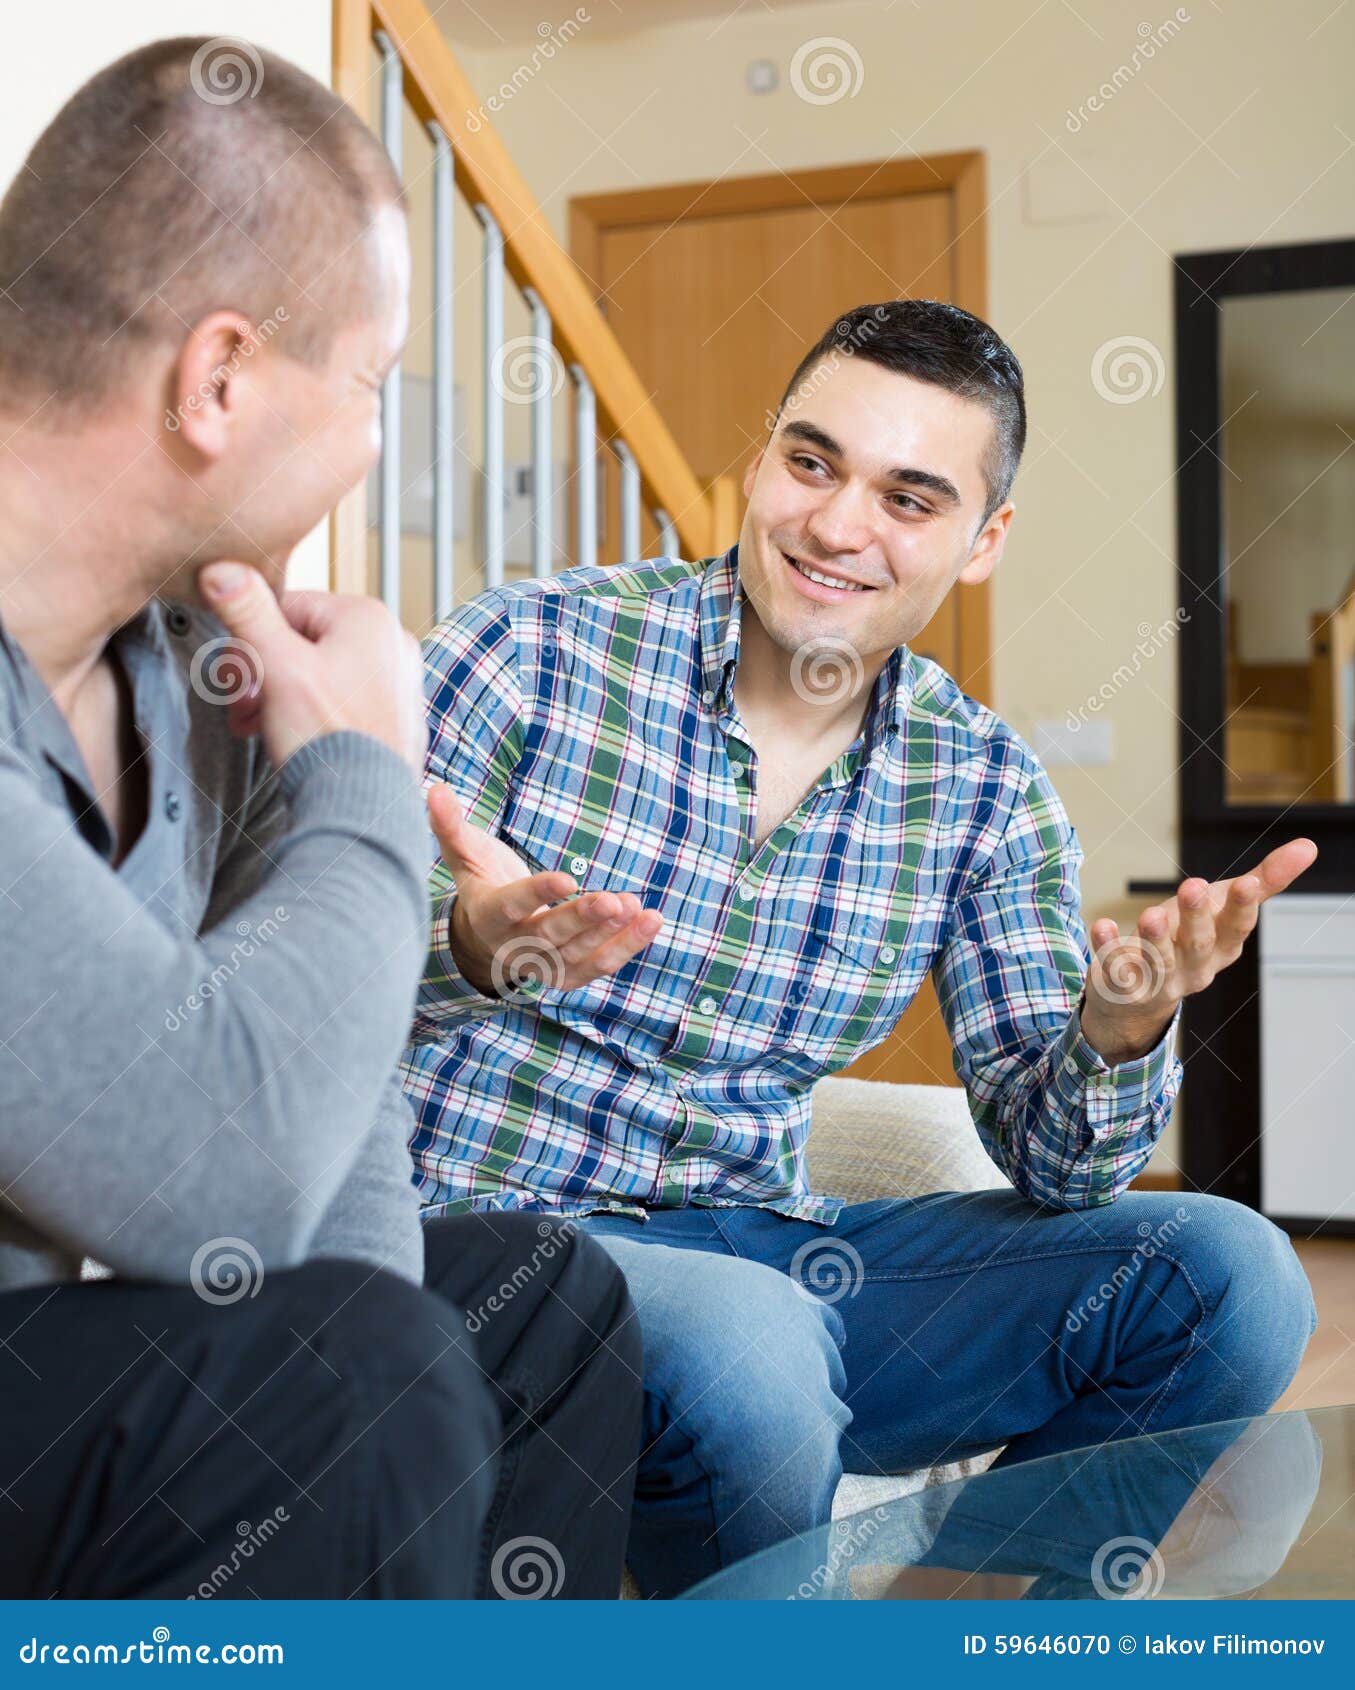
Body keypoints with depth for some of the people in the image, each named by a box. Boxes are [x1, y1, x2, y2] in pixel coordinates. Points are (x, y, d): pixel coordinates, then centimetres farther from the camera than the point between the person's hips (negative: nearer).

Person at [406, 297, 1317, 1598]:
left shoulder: (985, 794, 5)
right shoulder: (530, 651, -8)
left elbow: (1051, 1162, 3)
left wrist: (1118, 1028, -20)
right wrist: (468, 954, -35)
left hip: (765, 1247, 5)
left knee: (1226, 1274, -9)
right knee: (744, 1346, -37)